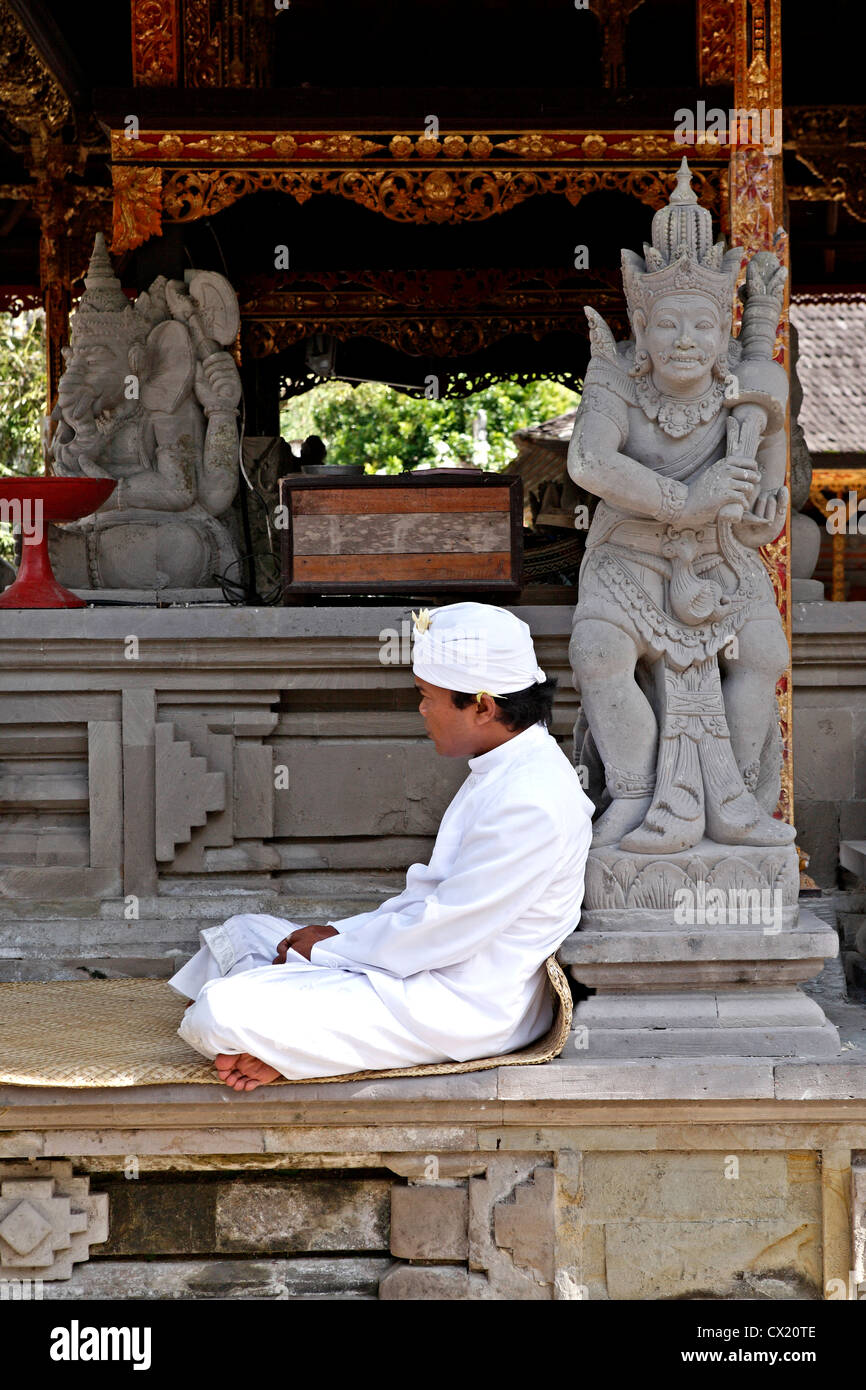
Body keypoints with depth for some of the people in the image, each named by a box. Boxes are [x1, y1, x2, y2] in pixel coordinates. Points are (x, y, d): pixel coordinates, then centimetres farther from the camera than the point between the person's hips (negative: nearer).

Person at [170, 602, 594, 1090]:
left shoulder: (529, 803, -24)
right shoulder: (504, 772, 10)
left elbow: (445, 931, -21)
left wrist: (329, 949, -8)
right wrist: (339, 933, 4)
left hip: (457, 1010, -11)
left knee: (220, 1014, -23)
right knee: (244, 933, 16)